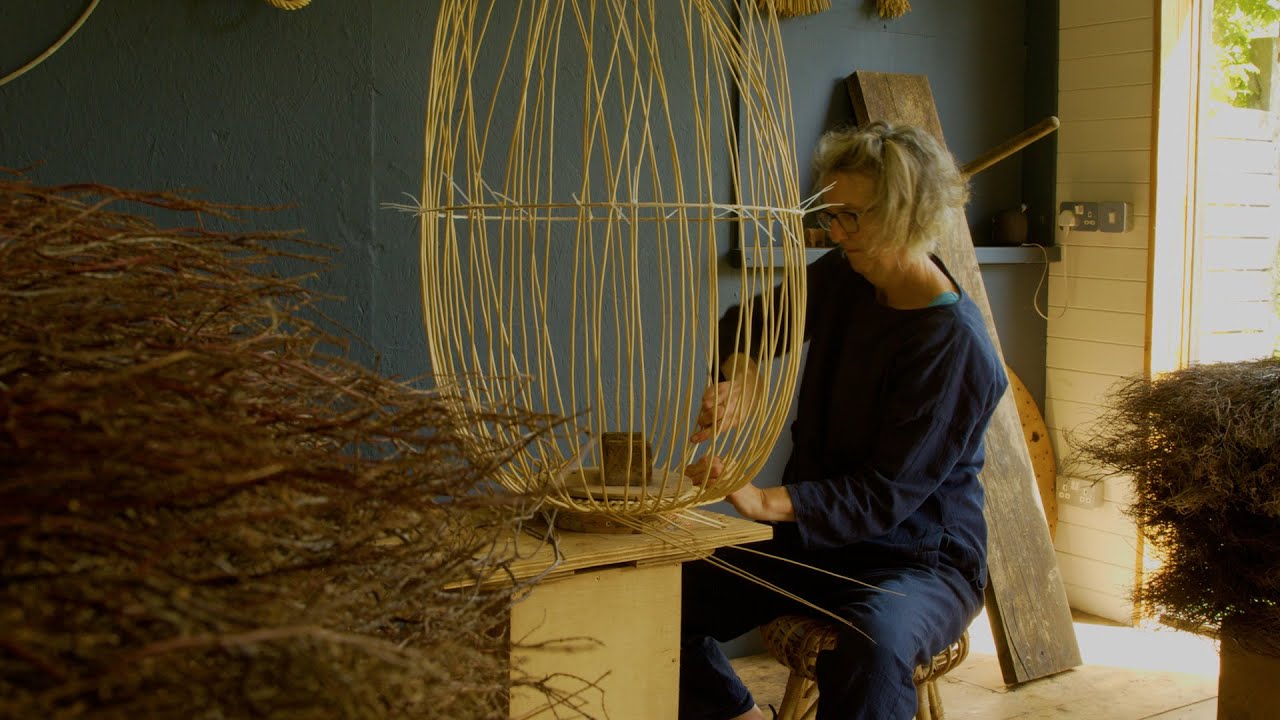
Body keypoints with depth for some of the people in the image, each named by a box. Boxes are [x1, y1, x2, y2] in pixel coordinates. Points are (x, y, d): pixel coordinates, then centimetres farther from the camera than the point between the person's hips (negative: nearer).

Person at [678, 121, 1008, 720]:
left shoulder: (955, 345, -21)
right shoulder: (842, 278, 0)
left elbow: (886, 495, -24)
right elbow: (751, 322, 14)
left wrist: (768, 502, -35)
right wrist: (739, 378, -9)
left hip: (923, 558, -6)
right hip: (817, 542, 7)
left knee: (873, 638, -41)